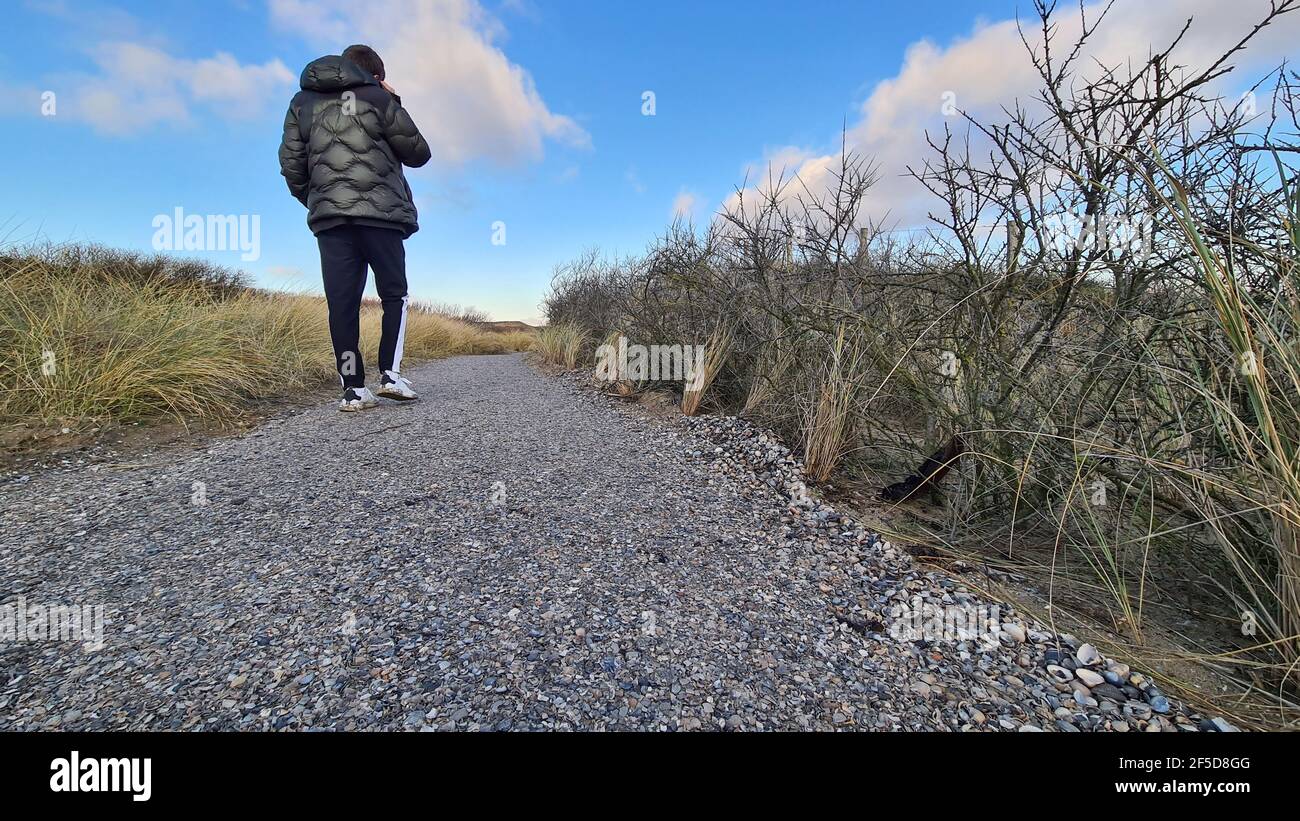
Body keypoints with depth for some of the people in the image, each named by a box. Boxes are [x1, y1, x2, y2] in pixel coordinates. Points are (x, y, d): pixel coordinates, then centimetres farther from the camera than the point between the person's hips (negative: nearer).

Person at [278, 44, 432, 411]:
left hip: (329, 219, 3)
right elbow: (418, 154, 9)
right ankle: (391, 373, -8)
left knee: (342, 303, -1)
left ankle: (353, 388, -4)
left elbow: (291, 165, 12)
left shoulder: (302, 102, 18)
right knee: (394, 295, 6)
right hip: (380, 214, -3)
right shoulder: (377, 98, 7)